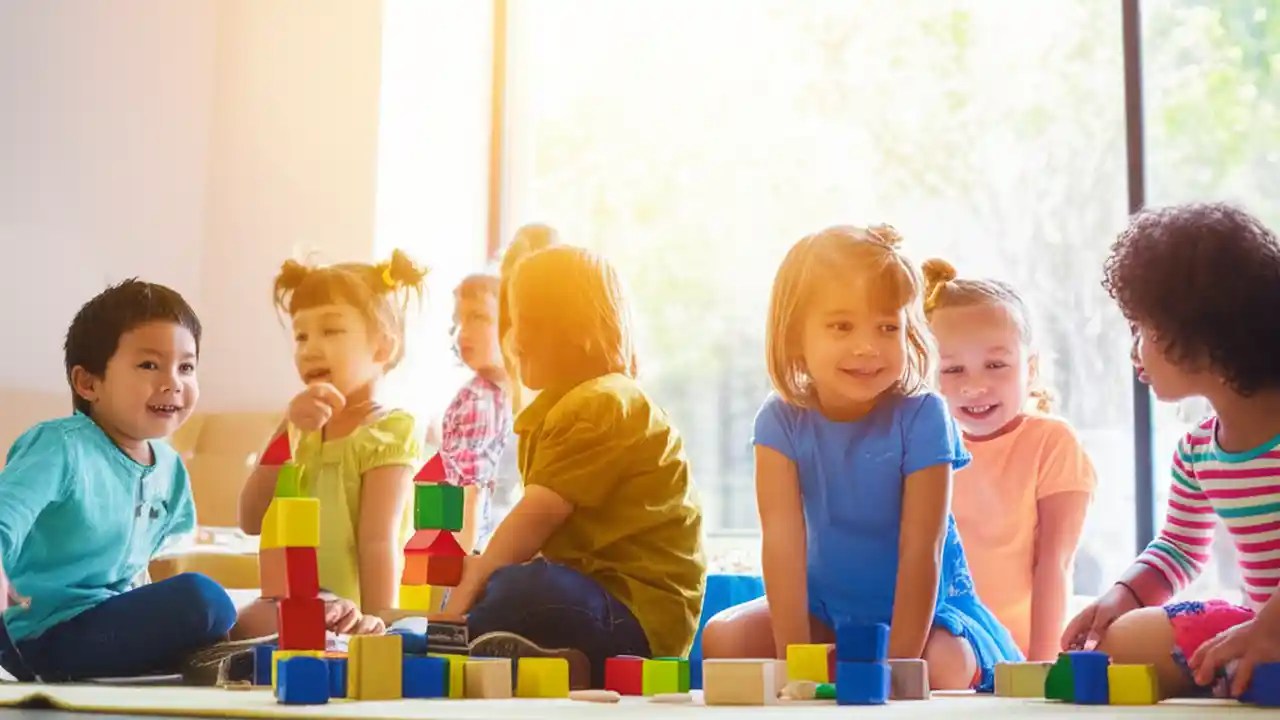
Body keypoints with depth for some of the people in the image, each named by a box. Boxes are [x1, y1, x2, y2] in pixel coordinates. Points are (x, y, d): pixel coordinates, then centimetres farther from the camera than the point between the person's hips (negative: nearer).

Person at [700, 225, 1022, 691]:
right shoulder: (781, 420, -14)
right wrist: (793, 658, -28)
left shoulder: (921, 418, -21)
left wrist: (897, 666, -28)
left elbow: (920, 551, -24)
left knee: (942, 666, -32)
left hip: (924, 607, -2)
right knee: (722, 639, -16)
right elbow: (783, 542, -21)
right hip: (826, 604, 3)